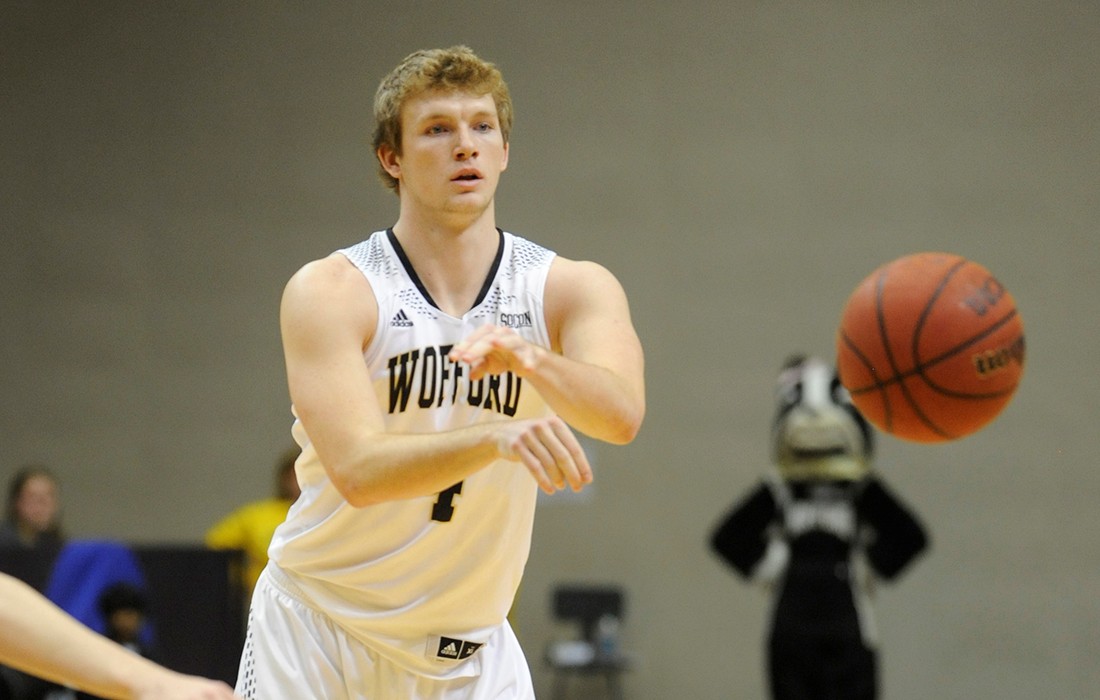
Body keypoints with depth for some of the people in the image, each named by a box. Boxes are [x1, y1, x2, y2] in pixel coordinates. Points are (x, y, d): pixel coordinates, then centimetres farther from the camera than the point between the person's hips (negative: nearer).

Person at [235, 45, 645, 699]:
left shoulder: (570, 290, -6)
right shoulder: (329, 294, -13)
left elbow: (621, 414, -26)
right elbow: (358, 472, -27)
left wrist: (529, 358, -46)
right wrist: (497, 437, -44)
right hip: (318, 637, -2)